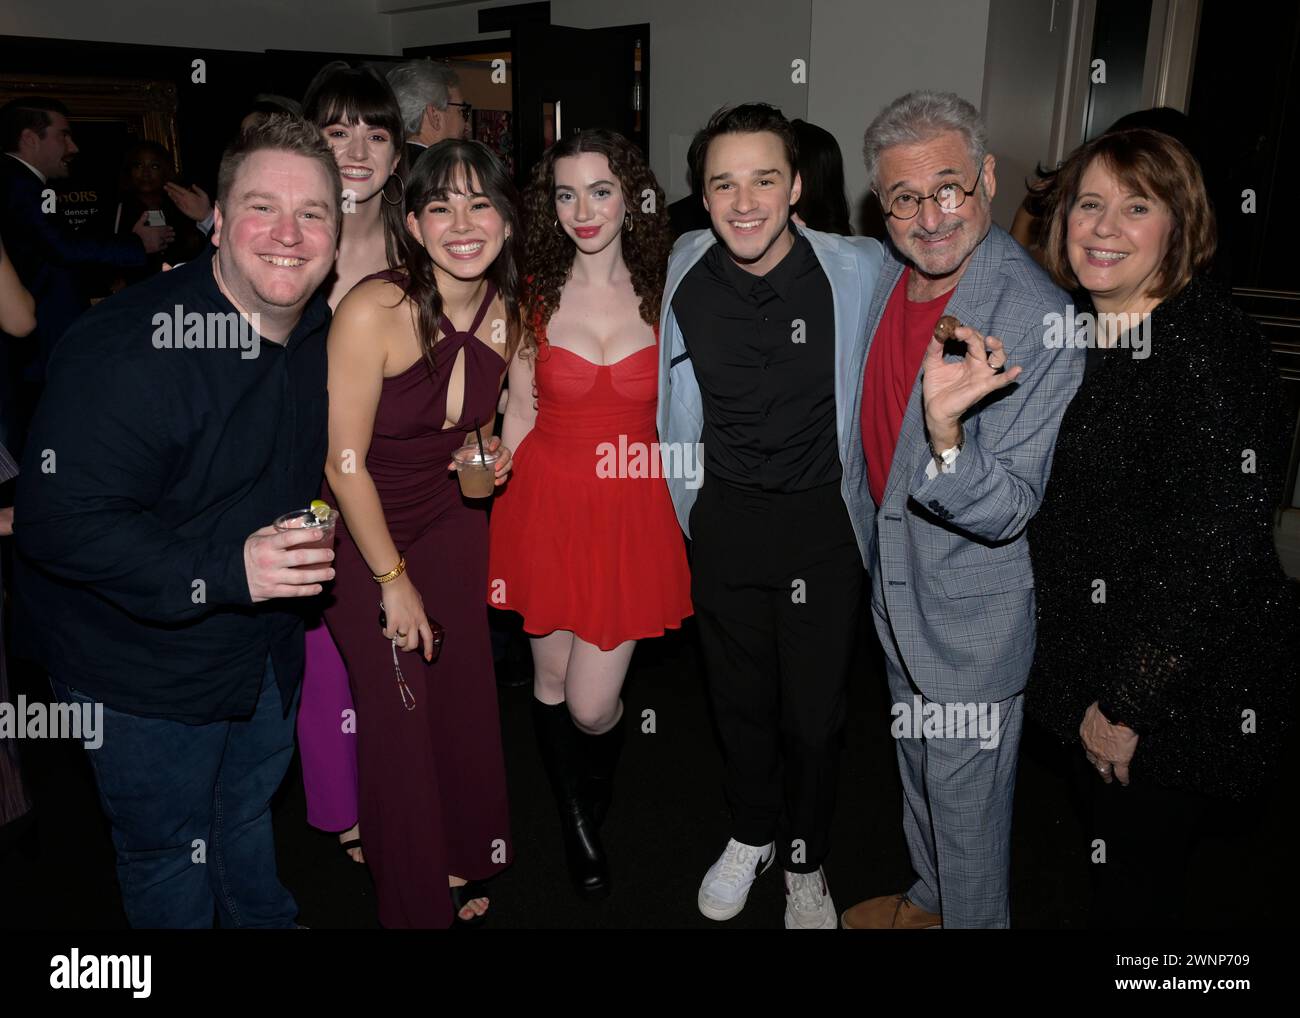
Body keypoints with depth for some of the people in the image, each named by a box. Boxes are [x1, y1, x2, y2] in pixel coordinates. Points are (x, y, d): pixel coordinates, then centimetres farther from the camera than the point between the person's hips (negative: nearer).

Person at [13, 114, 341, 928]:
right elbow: (57, 520, -31)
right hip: (146, 665, -7)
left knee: (252, 809, 29)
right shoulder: (128, 348, -29)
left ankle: (267, 919, 54)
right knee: (170, 848, 15)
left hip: (267, 643, 7)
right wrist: (224, 572, -37)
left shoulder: (321, 334, -3)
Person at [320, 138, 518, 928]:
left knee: (466, 692, 10)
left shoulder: (507, 313, -7)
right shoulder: (373, 310, -25)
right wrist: (393, 580, -14)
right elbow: (345, 464, -19)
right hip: (363, 531, -4)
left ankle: (465, 860, 37)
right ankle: (417, 900, 28)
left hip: (453, 520, 5)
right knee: (398, 711, 3)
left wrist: (486, 453, -8)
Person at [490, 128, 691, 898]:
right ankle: (574, 824, 39)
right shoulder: (534, 294, 0)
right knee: (551, 679, 13)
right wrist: (507, 515, -2)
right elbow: (520, 413, 4)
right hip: (547, 506, 1)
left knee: (593, 706, -1)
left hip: (631, 514, -1)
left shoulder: (662, 294, 1)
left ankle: (596, 815, 34)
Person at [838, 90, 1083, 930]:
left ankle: (973, 917, 39)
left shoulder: (1040, 321, -28)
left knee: (965, 790, 12)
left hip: (973, 602, -8)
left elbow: (1004, 512, -29)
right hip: (895, 577, 8)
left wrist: (945, 433, -47)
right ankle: (928, 900, 52)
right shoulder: (887, 272, -4)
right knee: (917, 762, 27)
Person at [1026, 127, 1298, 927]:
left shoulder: (1213, 347, -20)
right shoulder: (1074, 333, 3)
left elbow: (1217, 553, -24)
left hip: (1188, 698, -7)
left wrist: (1126, 704, -18)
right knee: (1112, 863, 24)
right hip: (1096, 676, 7)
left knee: (1138, 894, 12)